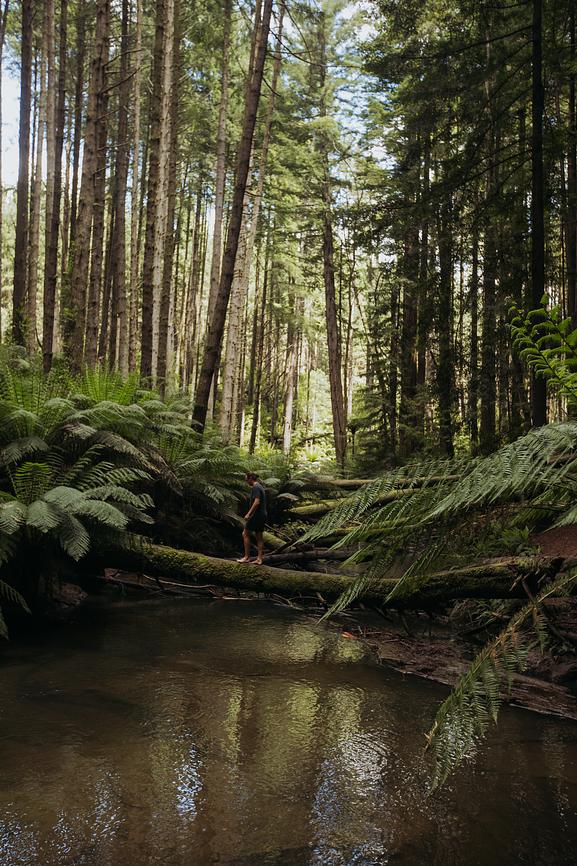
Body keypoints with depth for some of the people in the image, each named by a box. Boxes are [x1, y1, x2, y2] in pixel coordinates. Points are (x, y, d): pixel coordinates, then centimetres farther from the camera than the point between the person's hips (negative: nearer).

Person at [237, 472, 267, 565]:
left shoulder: (255, 487, -13)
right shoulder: (260, 487, 17)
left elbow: (257, 502, -23)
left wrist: (248, 514, -22)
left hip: (257, 515, -9)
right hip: (263, 515, 10)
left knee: (245, 534, -1)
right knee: (259, 536, 9)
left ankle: (247, 557, -1)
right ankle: (259, 559, 8)